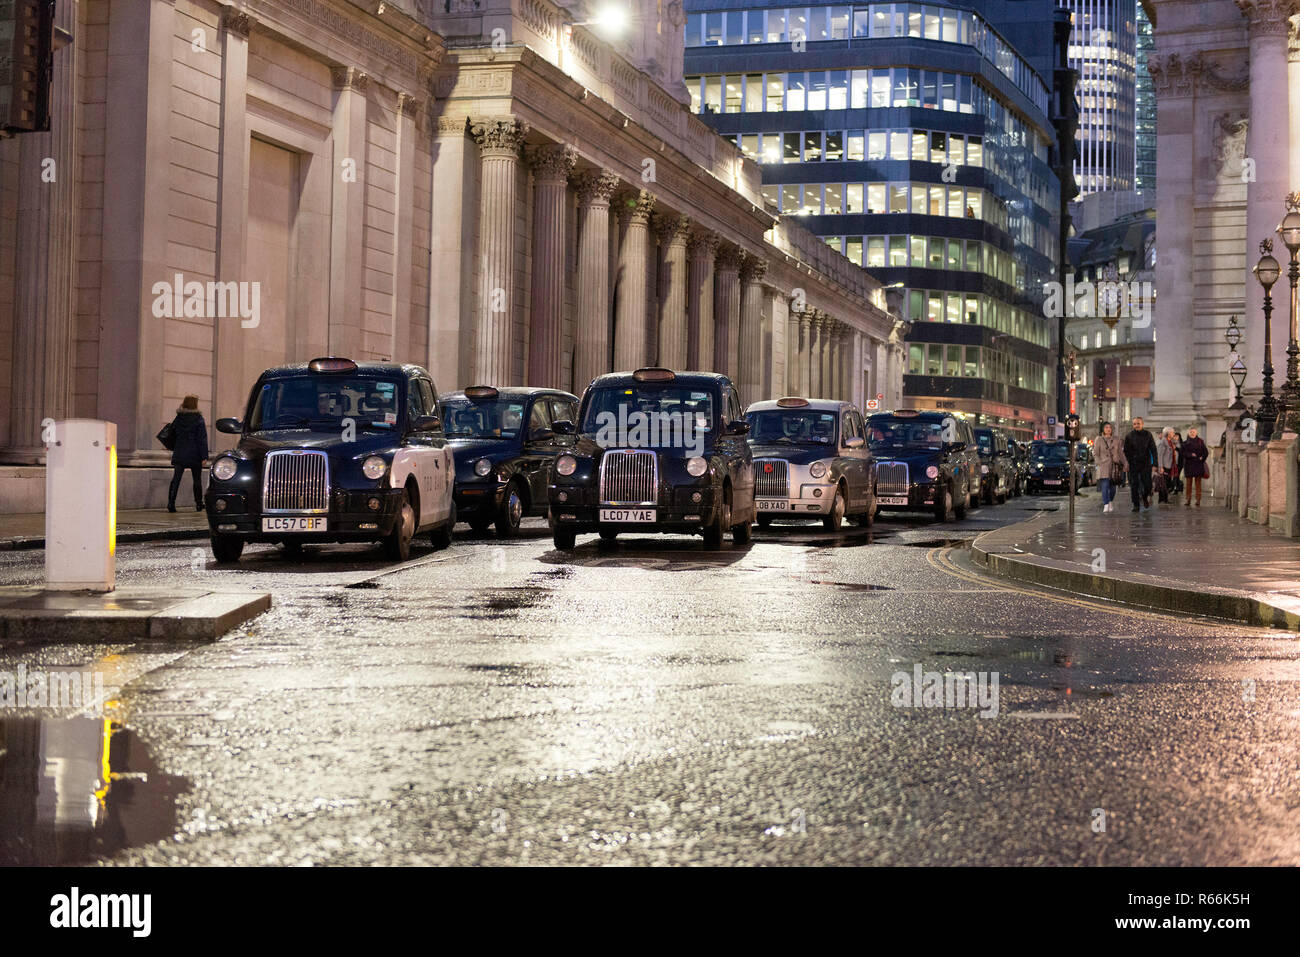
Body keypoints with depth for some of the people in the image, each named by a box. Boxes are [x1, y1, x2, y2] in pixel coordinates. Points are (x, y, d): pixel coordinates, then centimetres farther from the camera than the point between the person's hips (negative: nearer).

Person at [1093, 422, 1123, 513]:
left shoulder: (1116, 439, 7)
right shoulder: (1099, 439, 0)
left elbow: (1120, 452, 11)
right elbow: (1095, 453, 2)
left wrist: (1122, 464, 7)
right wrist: (1100, 463, -7)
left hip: (1114, 466, 2)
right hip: (1103, 467, -2)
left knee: (1112, 486, 7)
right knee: (1105, 486, -13)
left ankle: (1111, 502, 31)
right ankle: (1106, 505, -15)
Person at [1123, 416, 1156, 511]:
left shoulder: (1147, 435, 3)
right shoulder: (1129, 436, 2)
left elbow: (1153, 450, 3)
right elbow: (1126, 451, 5)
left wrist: (1155, 463, -4)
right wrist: (1126, 463, -5)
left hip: (1146, 464, 0)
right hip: (1133, 464, 0)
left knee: (1147, 485, -2)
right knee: (1134, 486, -1)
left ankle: (1145, 497, 28)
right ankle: (1136, 505, 7)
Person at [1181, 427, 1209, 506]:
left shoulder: (1200, 442, 5)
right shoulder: (1185, 443, 6)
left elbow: (1206, 452, 5)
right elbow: (1183, 453, -4)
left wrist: (1202, 458, -8)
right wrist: (1191, 455, -18)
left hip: (1198, 464, -1)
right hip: (1188, 464, 1)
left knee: (1198, 482, -2)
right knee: (1189, 482, 4)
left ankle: (1198, 500, -2)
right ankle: (1188, 499, 10)